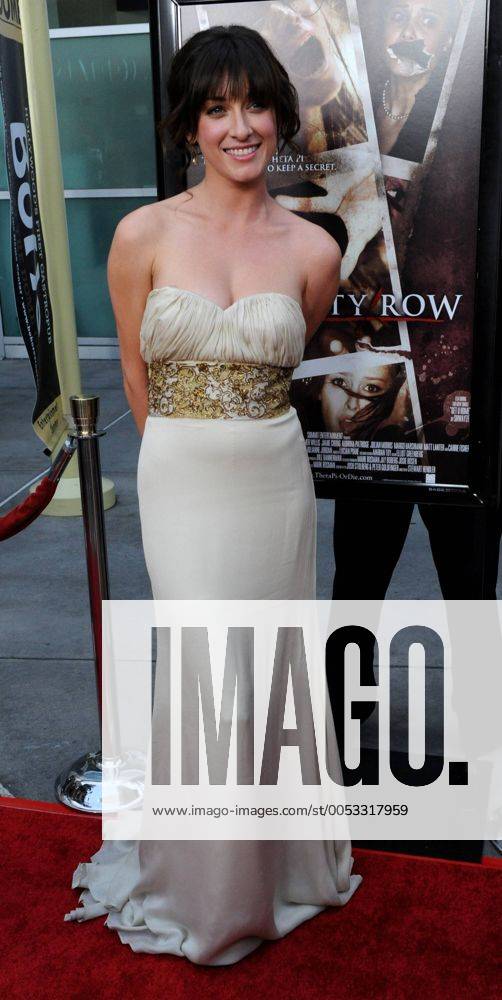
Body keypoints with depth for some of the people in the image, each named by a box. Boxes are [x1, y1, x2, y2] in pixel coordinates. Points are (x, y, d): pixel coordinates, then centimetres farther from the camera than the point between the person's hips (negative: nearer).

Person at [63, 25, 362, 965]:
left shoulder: (314, 250, -1)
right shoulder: (143, 236, -6)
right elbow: (139, 380, 3)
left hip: (276, 480, 2)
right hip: (182, 486, -2)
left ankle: (283, 864, 42)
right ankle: (212, 896, 32)